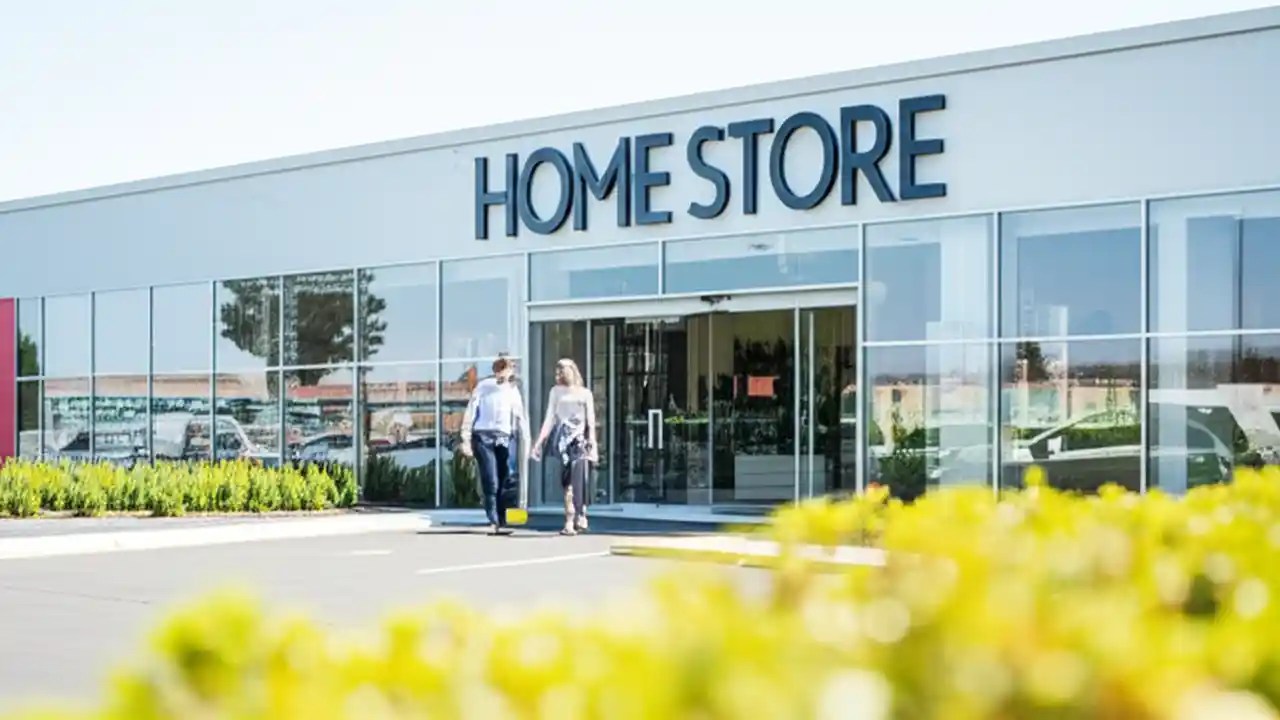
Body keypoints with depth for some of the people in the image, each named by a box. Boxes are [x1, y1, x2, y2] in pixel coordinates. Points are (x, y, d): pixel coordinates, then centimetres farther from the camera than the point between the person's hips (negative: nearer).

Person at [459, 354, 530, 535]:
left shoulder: (513, 390, 12)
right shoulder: (483, 387, 2)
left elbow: (520, 417, 14)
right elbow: (470, 413, 2)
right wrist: (466, 439, -3)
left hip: (505, 439, 3)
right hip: (484, 437, -3)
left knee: (504, 482, -3)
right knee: (490, 483, -8)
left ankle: (501, 522, 1)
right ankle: (493, 522, -5)